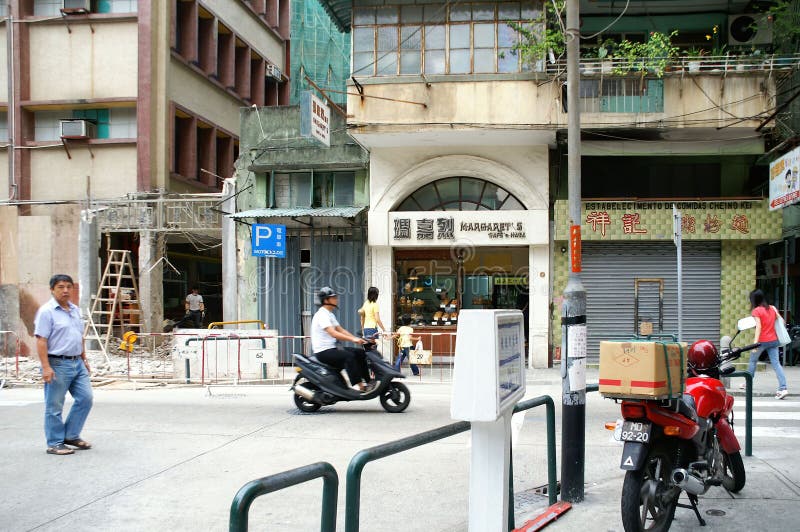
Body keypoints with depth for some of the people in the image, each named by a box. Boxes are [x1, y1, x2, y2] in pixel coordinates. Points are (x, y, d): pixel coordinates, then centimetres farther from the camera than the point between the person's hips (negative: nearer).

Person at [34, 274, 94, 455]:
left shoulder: (75, 310, 14)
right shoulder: (46, 311, -10)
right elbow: (41, 341, -16)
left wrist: (84, 359, 21)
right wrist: (46, 367, -21)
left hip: (77, 363, 8)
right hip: (58, 364, -8)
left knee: (85, 398, 6)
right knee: (54, 407, 1)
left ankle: (71, 435, 19)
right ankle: (55, 443, 10)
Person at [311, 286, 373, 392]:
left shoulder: (330, 315, 17)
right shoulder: (322, 315, -16)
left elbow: (341, 330, 15)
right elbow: (333, 333, -28)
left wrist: (358, 339, 2)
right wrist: (353, 339, -34)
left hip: (331, 348, 10)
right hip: (323, 352, -10)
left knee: (360, 352, 5)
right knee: (349, 356, -30)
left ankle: (367, 382, 5)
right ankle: (360, 386, -31)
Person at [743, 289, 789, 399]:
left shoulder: (756, 311, -10)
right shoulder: (772, 308, 7)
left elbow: (758, 327, -18)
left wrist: (755, 342, -22)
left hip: (762, 341, -5)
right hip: (773, 340, 5)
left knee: (753, 361, 16)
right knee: (776, 363, 0)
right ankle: (783, 388, -10)